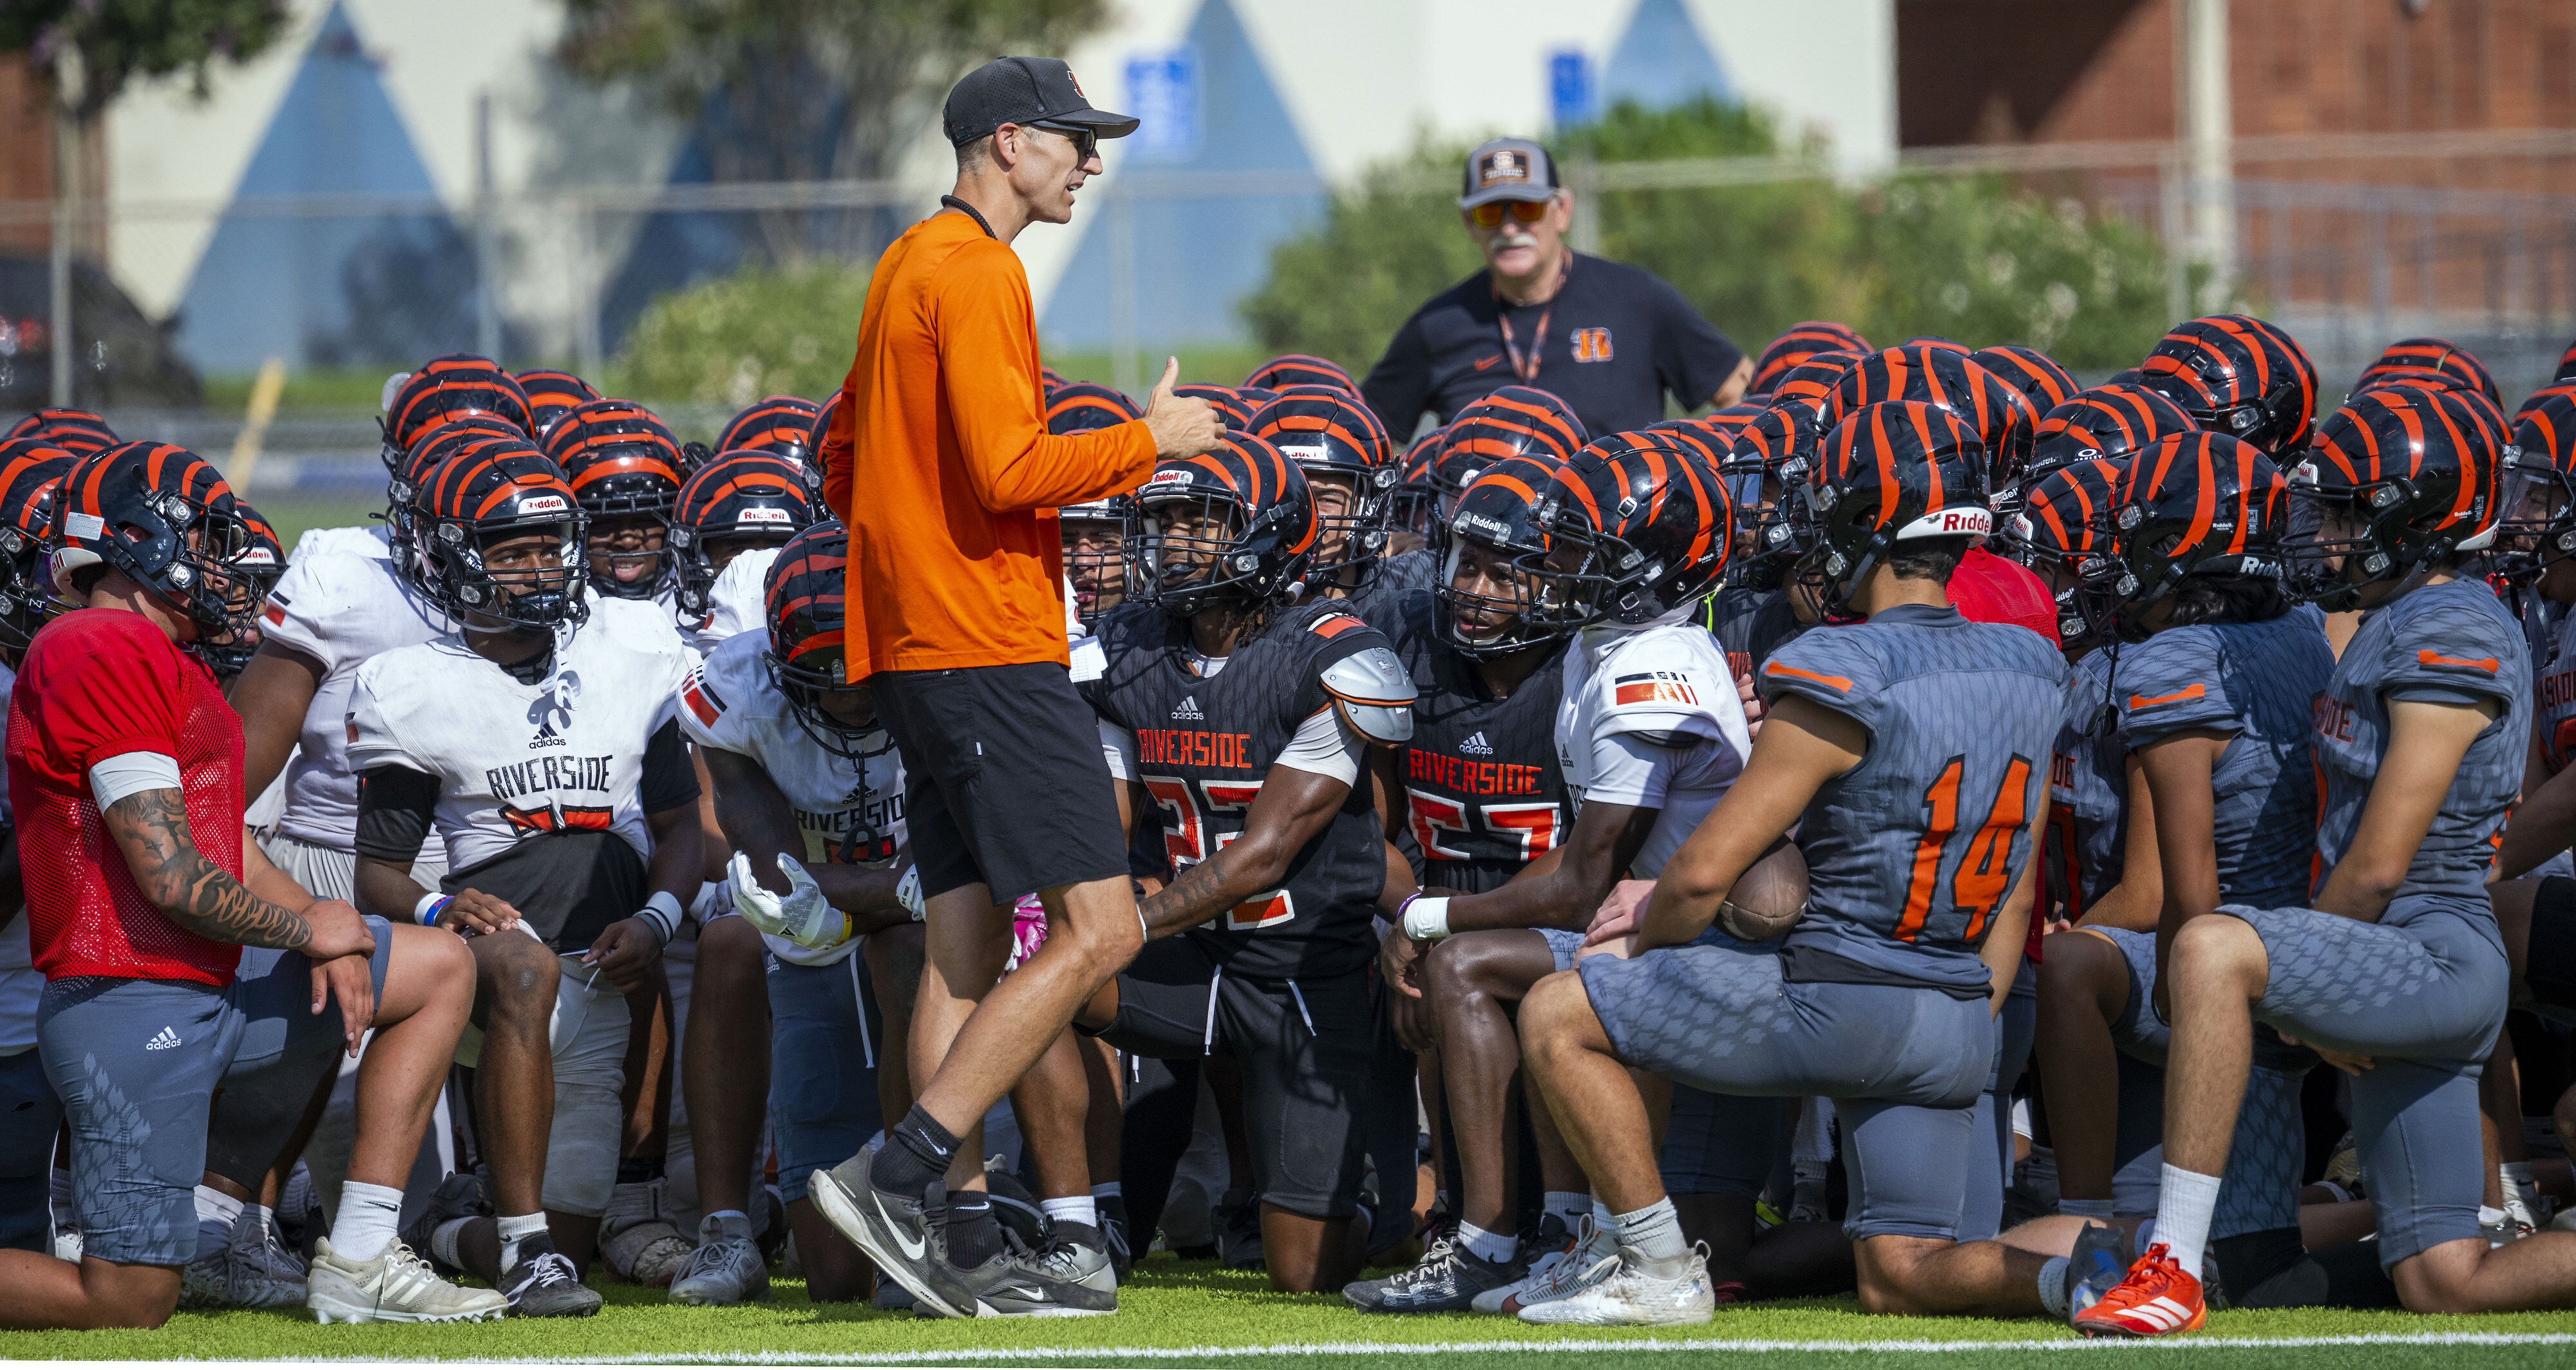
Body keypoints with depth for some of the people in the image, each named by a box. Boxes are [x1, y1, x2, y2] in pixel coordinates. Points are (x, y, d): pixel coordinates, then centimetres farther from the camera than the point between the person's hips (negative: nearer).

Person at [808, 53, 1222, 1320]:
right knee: (1097, 929, -11)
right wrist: (1147, 442, -8)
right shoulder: (975, 275, -12)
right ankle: (899, 1175, -16)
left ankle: (961, 1236, 6)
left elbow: (844, 471, 27)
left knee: (968, 943, 8)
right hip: (993, 647, -10)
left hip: (906, 645, 10)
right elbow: (1009, 468, -21)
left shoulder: (904, 270, 20)